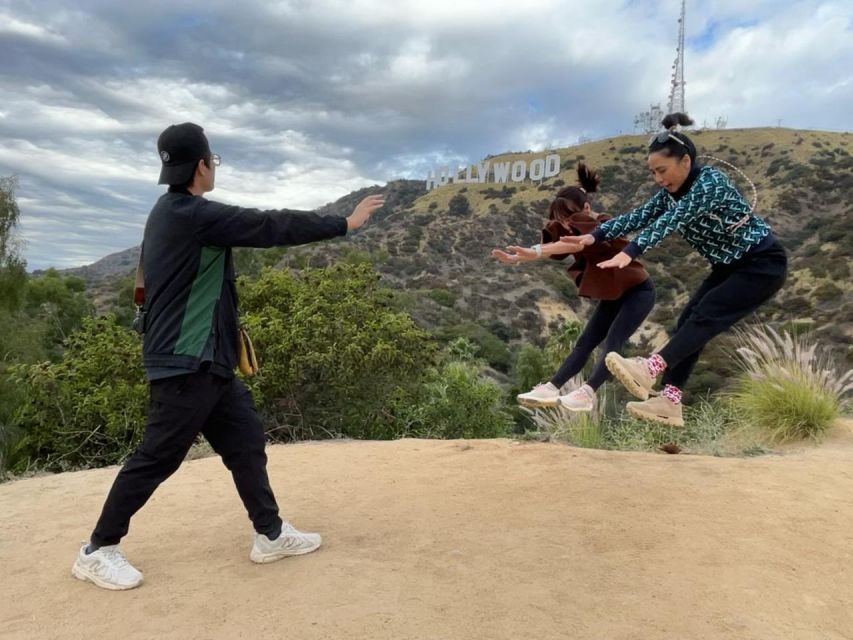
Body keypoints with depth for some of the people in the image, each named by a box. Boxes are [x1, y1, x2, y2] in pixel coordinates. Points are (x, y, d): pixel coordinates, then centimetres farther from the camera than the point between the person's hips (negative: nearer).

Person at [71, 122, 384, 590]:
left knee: (245, 442, 11)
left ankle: (271, 534, 20)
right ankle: (97, 550, 18)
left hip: (206, 361, 10)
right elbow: (273, 227, -17)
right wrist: (344, 223, -10)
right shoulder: (191, 213, -17)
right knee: (157, 458, 1)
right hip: (185, 364, -10)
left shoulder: (174, 213, 13)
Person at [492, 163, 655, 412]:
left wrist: (535, 252, -55)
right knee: (585, 342, 1)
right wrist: (517, 258, -23)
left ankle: (587, 393, -29)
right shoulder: (578, 230, 1)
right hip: (611, 295, 8)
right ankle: (550, 389, -3)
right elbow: (555, 245, -5)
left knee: (612, 342, -21)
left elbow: (581, 243, -44)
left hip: (638, 291, -8)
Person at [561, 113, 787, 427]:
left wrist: (629, 253, -50)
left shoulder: (711, 181, -25)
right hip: (729, 266, 8)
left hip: (763, 264, -8)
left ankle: (649, 370, -34)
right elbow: (636, 217, -12)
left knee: (705, 318, -23)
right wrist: (594, 236, -26)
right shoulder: (670, 193, -1)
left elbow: (672, 220, -39)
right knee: (688, 321, -4)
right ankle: (669, 402, -9)